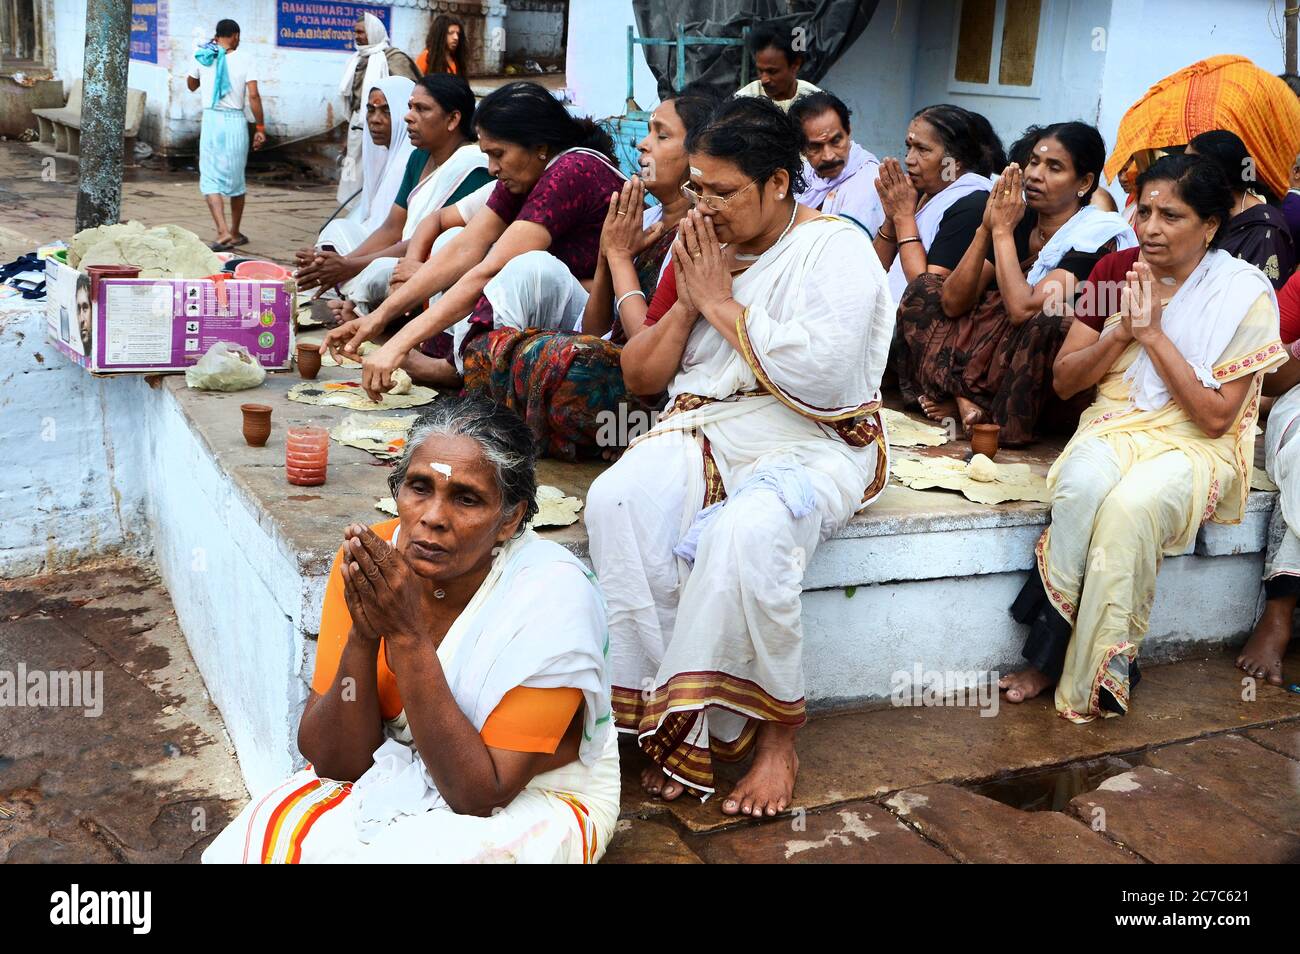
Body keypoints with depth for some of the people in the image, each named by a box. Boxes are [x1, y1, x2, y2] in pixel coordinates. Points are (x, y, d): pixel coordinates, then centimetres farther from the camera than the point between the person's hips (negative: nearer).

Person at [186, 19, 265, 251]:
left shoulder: (202, 58, 5)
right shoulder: (245, 60, -1)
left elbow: (191, 86, 23)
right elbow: (253, 96, -10)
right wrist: (260, 127, -3)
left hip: (211, 120, 0)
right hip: (236, 122, 0)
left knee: (210, 179, -1)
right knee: (236, 179, 14)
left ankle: (223, 232, -20)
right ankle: (235, 233, 24)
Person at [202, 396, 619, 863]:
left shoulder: (550, 596, -25)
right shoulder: (370, 560, -13)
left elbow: (481, 795, -26)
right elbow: (335, 761, -11)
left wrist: (407, 636, -32)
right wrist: (362, 636, -28)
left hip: (532, 795, -4)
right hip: (394, 772, 4)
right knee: (261, 841, -18)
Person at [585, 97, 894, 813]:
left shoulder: (835, 248, -4)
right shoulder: (698, 245, 13)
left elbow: (823, 376, -22)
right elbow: (640, 377, 15)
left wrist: (724, 303, -12)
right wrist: (688, 303, -2)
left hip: (812, 441, -5)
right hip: (703, 430, 5)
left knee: (744, 532, -38)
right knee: (616, 502, -28)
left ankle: (776, 733, -17)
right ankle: (668, 709, -20)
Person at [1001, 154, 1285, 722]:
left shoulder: (1245, 294, -9)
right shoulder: (1116, 270, 4)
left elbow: (1216, 417, -15)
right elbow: (1063, 381, 6)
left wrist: (1154, 333, -17)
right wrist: (1122, 332, -11)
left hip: (1195, 443, -3)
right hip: (1115, 424, 3)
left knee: (1130, 506, -36)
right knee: (1081, 483, -33)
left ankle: (1085, 676, -22)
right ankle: (1049, 656, -23)